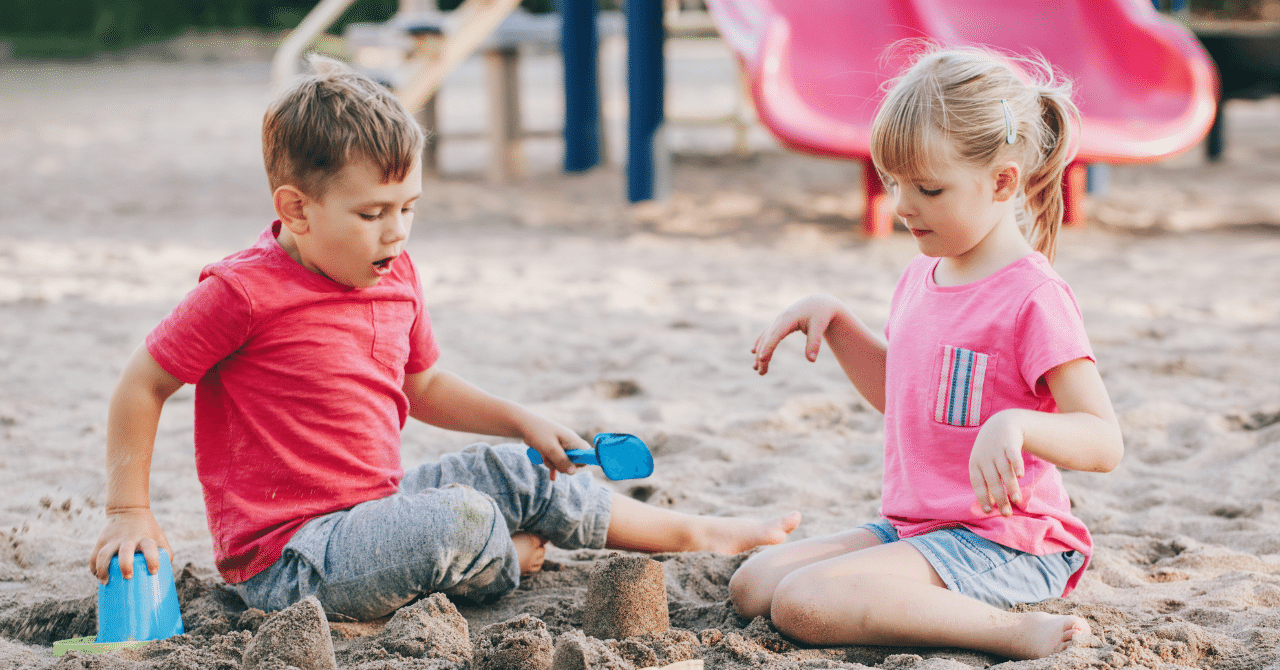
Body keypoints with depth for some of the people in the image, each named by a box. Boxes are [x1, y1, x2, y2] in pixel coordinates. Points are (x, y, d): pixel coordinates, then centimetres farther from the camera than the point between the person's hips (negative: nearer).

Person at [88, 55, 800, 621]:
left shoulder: (398, 278, 6)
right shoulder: (243, 292, -19)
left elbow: (424, 386, 24)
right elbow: (142, 385, -11)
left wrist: (523, 421, 14)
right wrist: (130, 514, -12)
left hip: (378, 505, 9)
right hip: (287, 560, -9)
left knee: (513, 473, 9)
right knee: (459, 522, -28)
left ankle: (693, 532, 25)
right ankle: (513, 558, 9)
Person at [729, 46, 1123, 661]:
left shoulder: (1032, 297, -16)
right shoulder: (919, 280, 11)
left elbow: (1104, 442, -21)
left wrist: (1015, 424, -41)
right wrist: (833, 319, 15)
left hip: (999, 541, -9)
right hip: (910, 527, 9)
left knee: (803, 604, -26)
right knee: (751, 585, -1)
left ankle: (1012, 631, -20)